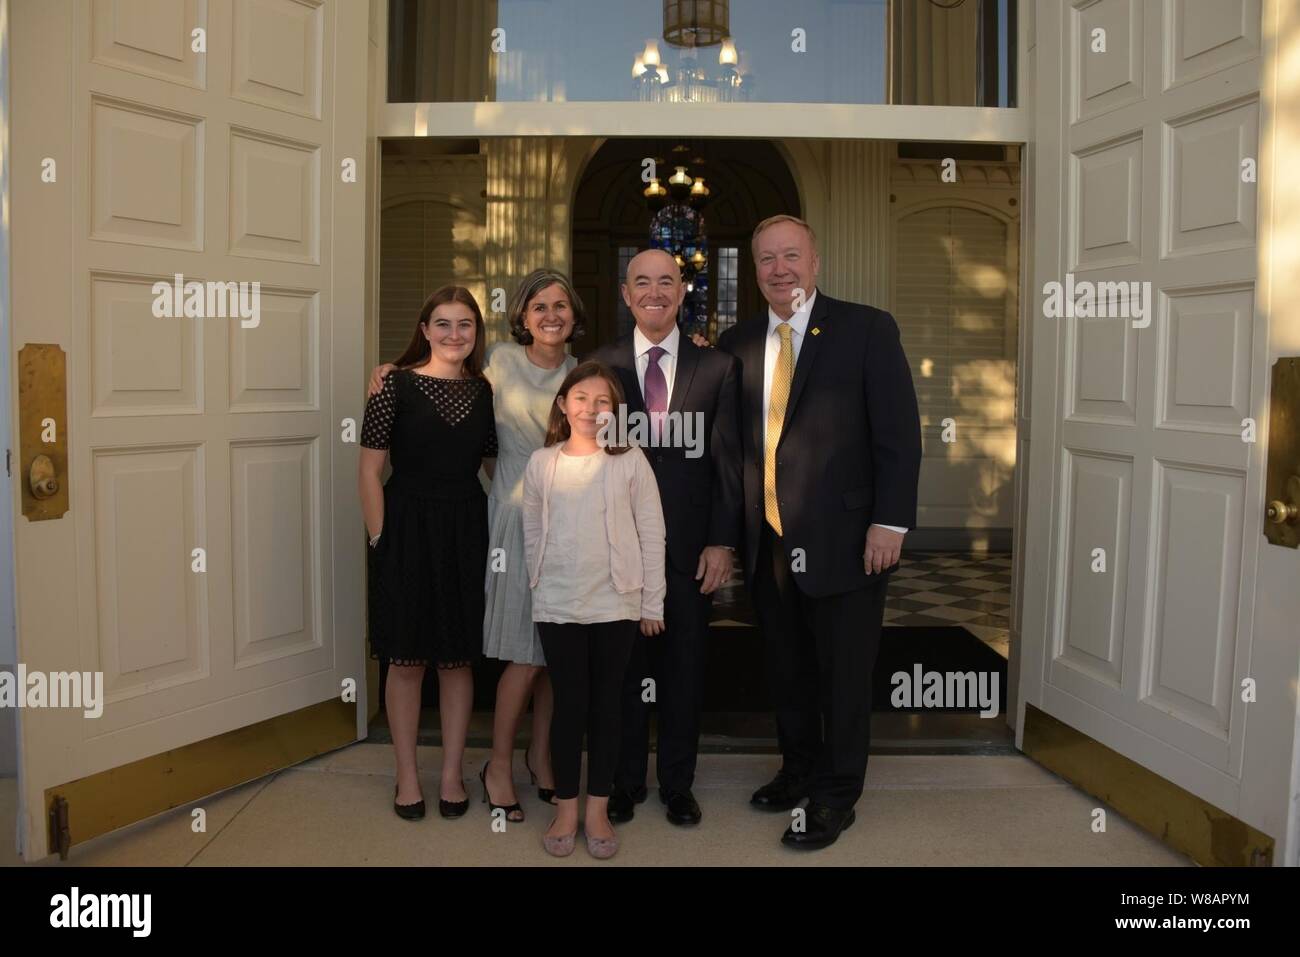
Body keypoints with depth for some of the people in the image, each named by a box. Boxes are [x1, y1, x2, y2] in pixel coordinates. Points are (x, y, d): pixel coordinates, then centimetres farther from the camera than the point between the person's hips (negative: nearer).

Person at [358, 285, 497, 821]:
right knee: (406, 659, 6)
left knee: (458, 658, 10)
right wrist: (380, 539, -9)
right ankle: (407, 776, 22)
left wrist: (496, 532, 1)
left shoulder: (483, 390, 6)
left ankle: (452, 774, 23)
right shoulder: (397, 385, -5)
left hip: (466, 531, 3)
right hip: (407, 530, -3)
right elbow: (370, 470, -5)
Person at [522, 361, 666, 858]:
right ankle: (566, 808, 21)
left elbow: (652, 533, -1)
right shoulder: (541, 463, 2)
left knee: (606, 705, 9)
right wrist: (539, 588, 7)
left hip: (616, 604, -1)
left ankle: (597, 810, 21)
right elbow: (532, 534, 8)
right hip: (557, 606, 1)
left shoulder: (630, 461, -3)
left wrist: (652, 603, -2)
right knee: (569, 705, 7)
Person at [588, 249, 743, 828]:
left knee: (684, 668, 11)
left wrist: (723, 542, -6)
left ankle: (678, 783, 27)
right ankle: (624, 781, 27)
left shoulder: (717, 368, 2)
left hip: (690, 545, 0)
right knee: (621, 666, 11)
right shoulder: (599, 366, 3)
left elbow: (727, 462, 0)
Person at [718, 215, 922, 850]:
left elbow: (899, 432, -7)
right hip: (767, 543, 4)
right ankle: (800, 770, 36)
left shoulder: (867, 329, -3)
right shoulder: (738, 344, 9)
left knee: (844, 674, 8)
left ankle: (837, 796, 24)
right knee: (786, 670, 17)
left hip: (842, 538, -4)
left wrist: (890, 521, -14)